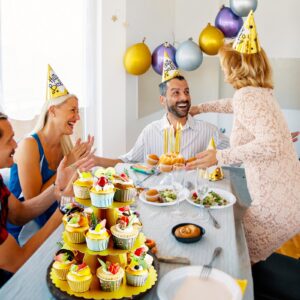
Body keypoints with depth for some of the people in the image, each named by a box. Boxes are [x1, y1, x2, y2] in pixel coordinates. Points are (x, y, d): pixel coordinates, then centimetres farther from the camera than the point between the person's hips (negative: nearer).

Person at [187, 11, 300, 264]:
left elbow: (272, 143, -29)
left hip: (278, 205, -9)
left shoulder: (247, 95, -16)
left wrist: (220, 157, -25)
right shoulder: (262, 93, 12)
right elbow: (233, 105, 34)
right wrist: (199, 109, 42)